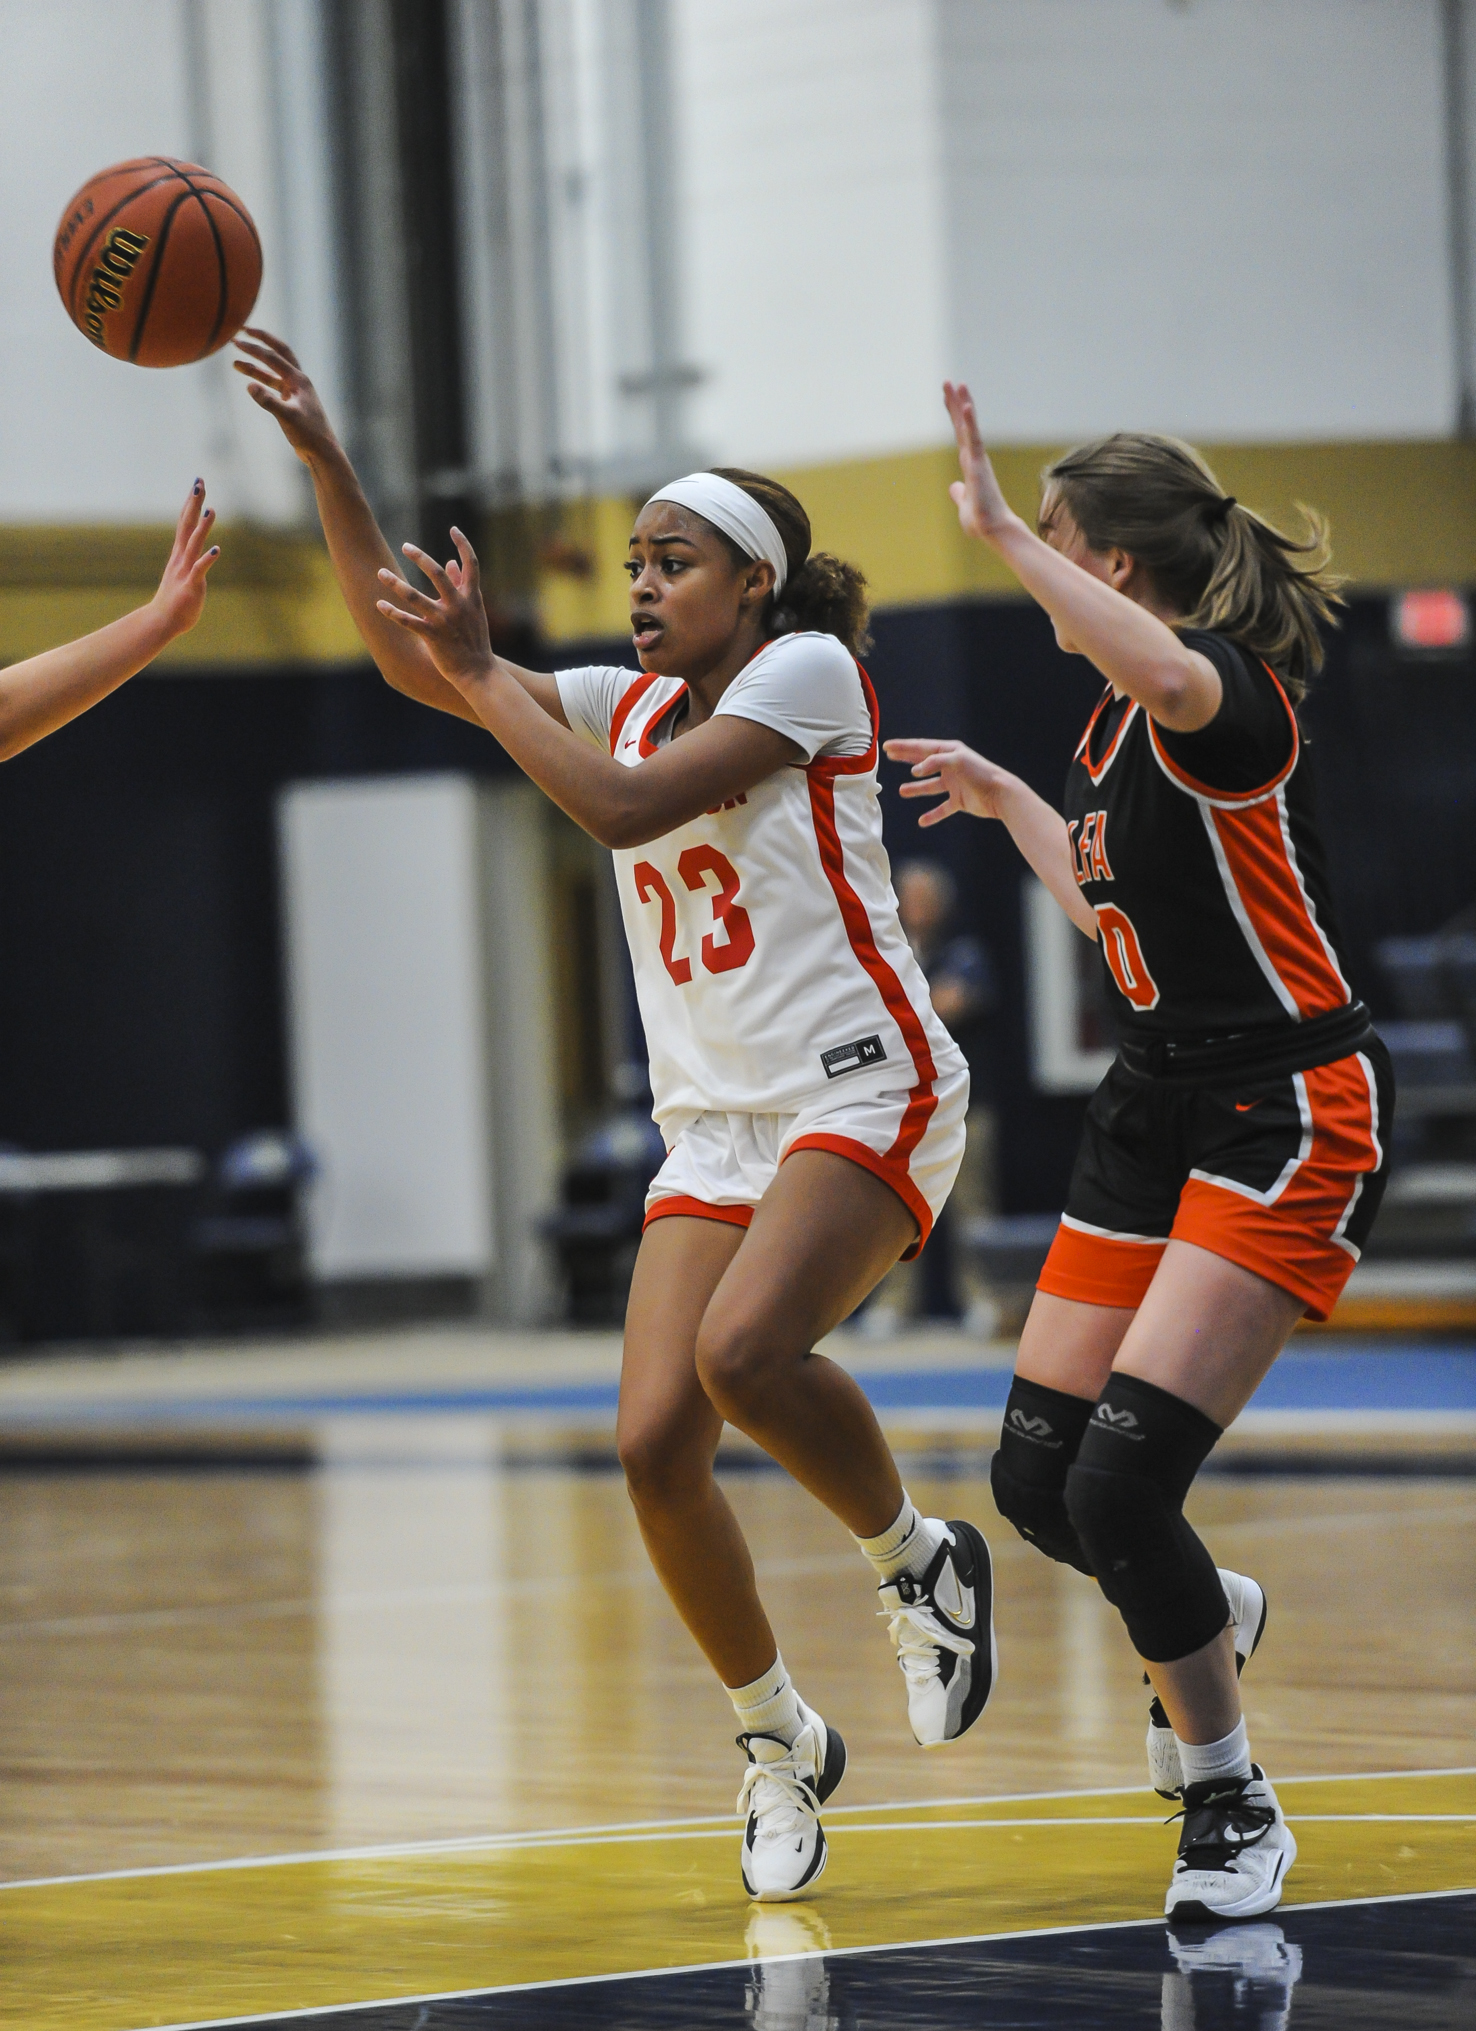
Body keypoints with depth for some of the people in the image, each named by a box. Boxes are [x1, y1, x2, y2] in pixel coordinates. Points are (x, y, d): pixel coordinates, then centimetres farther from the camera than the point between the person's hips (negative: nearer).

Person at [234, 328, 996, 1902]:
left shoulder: (807, 669, -5)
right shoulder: (633, 701, 15)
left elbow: (625, 809, -18)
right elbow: (410, 661, 8)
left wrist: (479, 669, -15)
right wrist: (325, 468, 0)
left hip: (863, 1089, -7)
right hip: (718, 1124, 7)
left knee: (745, 1346, -32)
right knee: (654, 1445, -9)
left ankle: (917, 1559, -5)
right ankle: (778, 1740, 10)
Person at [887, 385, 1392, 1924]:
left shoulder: (1232, 690, -16)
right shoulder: (1116, 721, 12)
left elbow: (1171, 675, -44)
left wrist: (998, 530, -36)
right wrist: (1003, 798, 31)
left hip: (1289, 1116, -9)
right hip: (1160, 1103, 9)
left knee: (1122, 1481, -17)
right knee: (1038, 1478, 6)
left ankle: (1231, 1805, 3)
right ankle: (1212, 1623, 38)